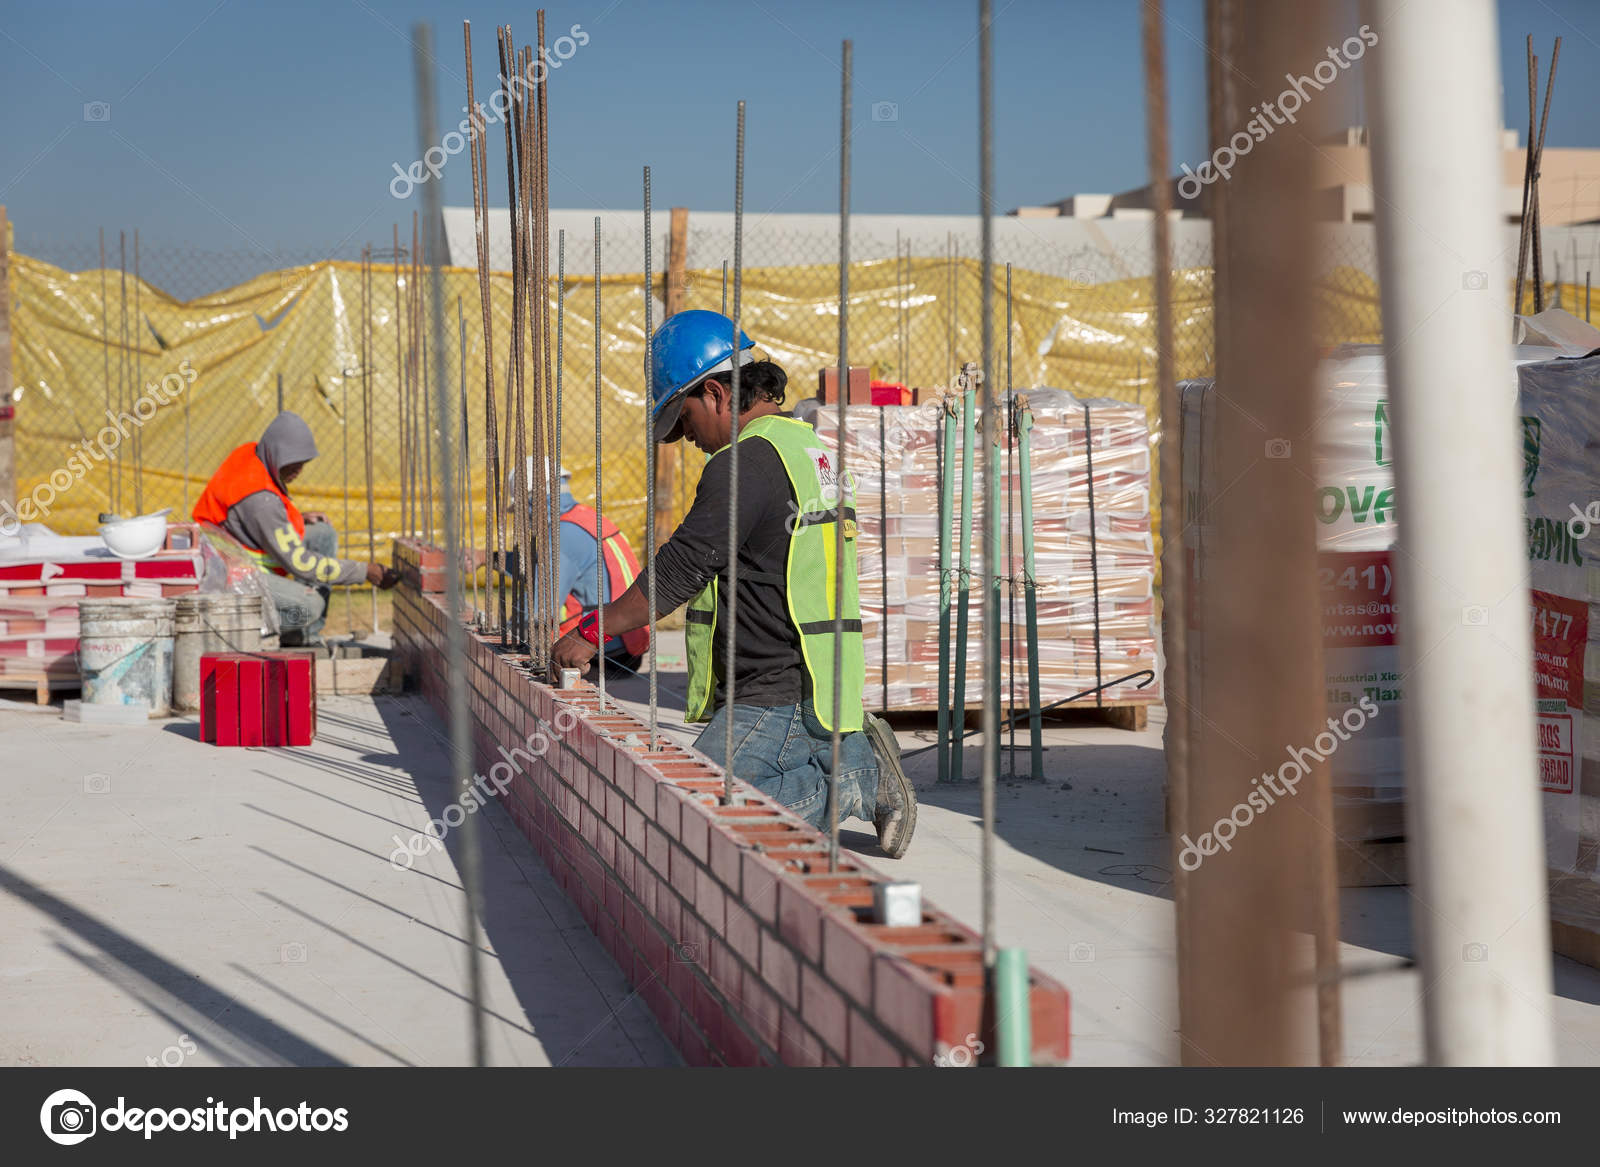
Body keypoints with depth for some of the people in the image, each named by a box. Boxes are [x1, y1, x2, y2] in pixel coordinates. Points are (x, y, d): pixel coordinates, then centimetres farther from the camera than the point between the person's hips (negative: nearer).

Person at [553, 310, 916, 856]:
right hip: (816, 686, 10)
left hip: (778, 698, -10)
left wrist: (591, 632, -3)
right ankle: (855, 762, 8)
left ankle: (859, 787, -9)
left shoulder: (746, 462, -15)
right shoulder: (807, 446, 17)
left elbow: (676, 574, -14)